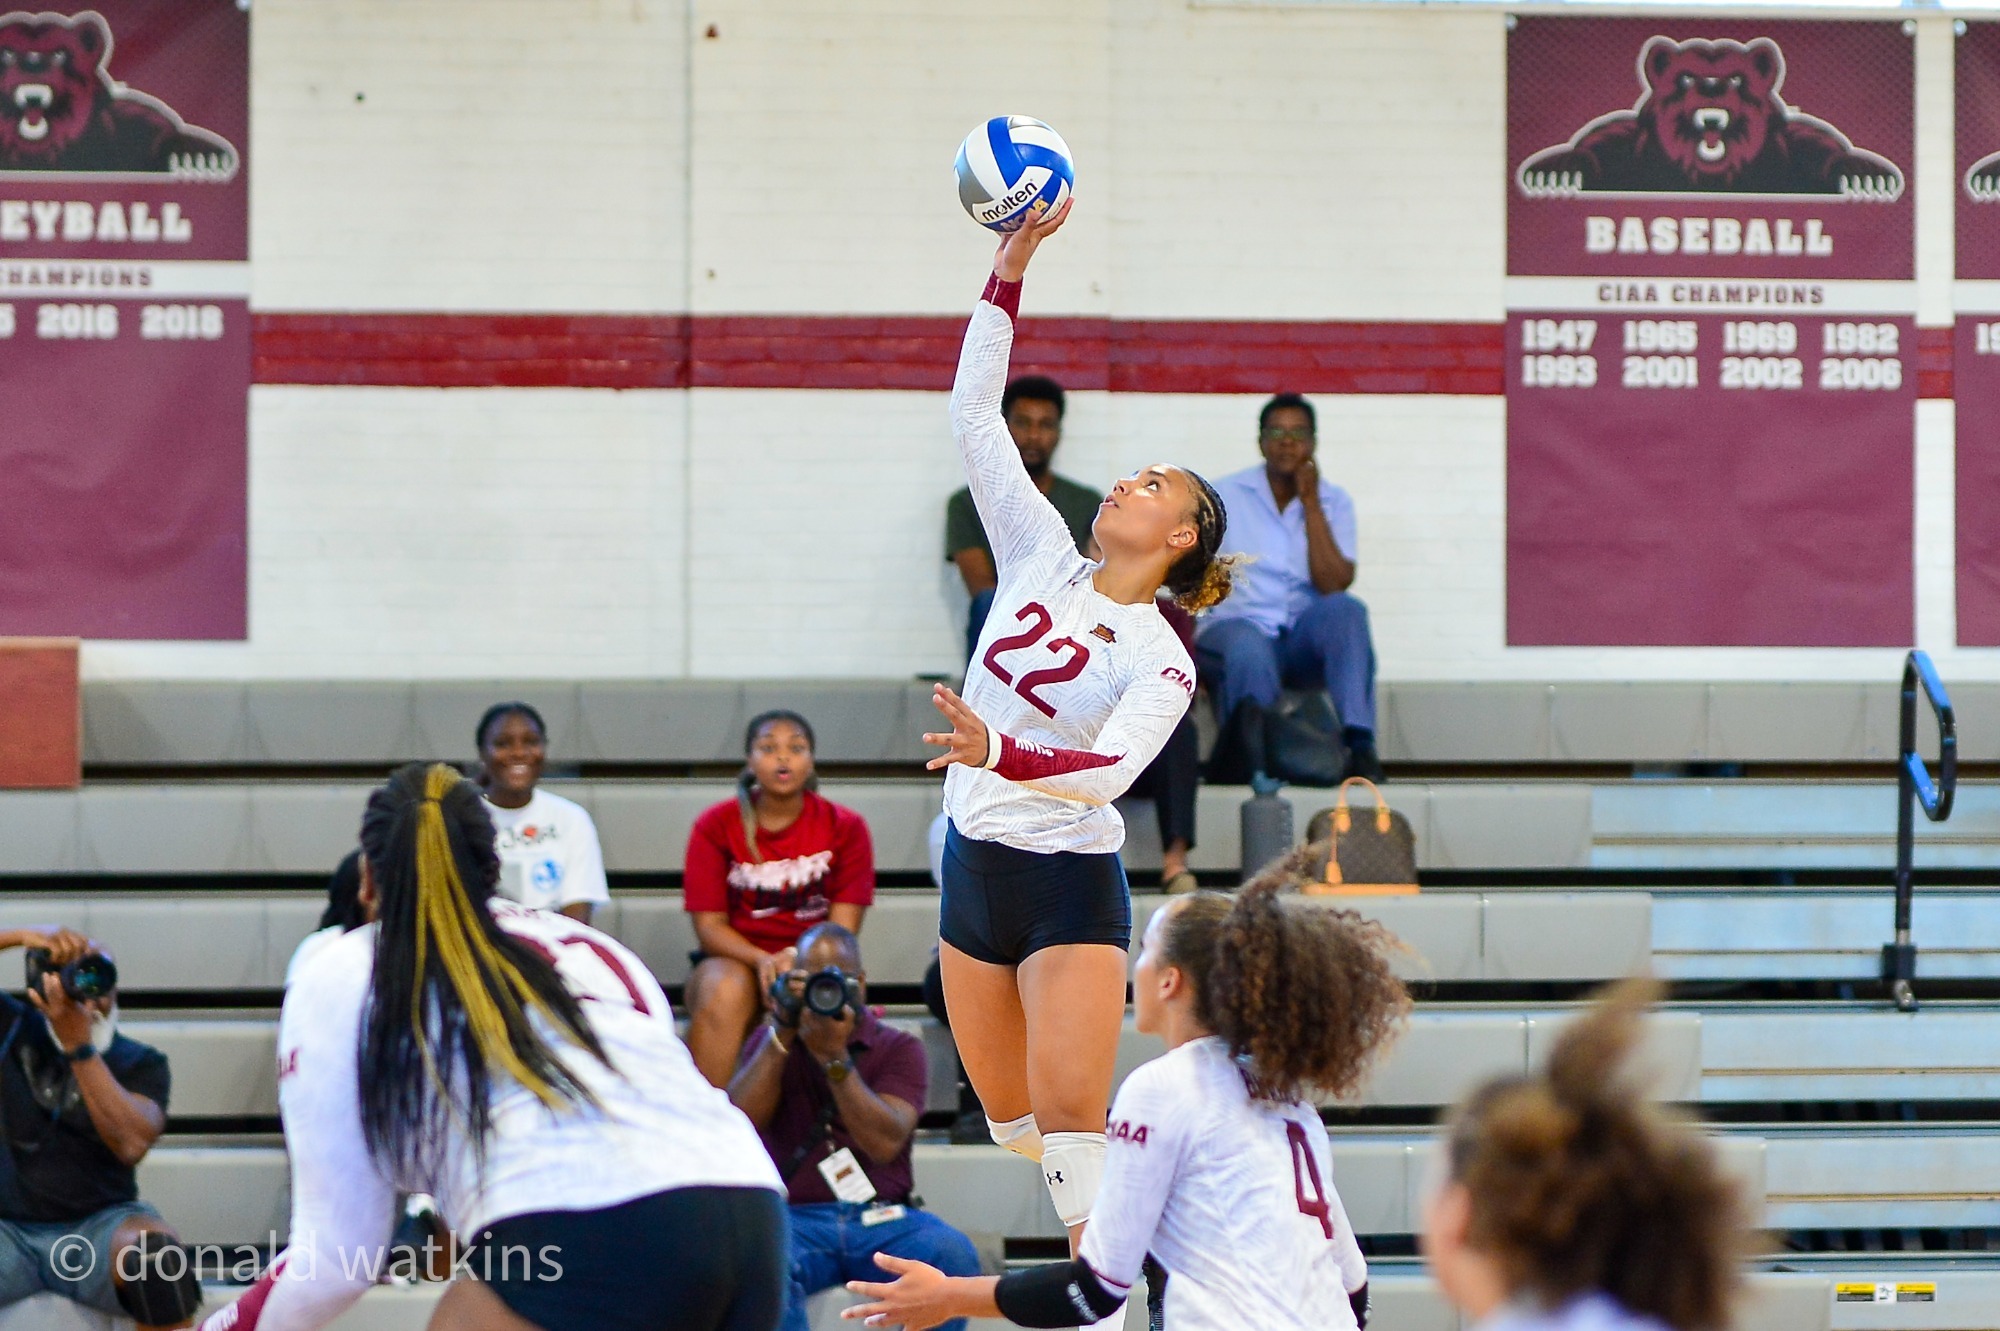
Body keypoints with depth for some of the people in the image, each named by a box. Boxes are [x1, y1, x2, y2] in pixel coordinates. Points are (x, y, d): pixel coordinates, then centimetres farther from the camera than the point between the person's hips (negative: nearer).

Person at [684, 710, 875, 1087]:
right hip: (735, 959, 0)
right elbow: (709, 923, -3)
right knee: (723, 994, -35)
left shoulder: (845, 827, 3)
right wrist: (763, 960, -23)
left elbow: (843, 926, -3)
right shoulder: (715, 826, 2)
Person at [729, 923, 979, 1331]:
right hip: (797, 1219, 0)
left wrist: (835, 1056, -16)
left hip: (882, 1219, 0)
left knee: (953, 1255, -32)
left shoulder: (898, 1048, 10)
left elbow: (885, 1143, -9)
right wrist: (781, 1035, -8)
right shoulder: (772, 1042, 16)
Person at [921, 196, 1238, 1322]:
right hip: (977, 868, 6)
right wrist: (1011, 269, -7)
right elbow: (974, 414, 1)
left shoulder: (1162, 662, -9)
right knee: (1013, 1119, 12)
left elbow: (1109, 771, -26)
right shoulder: (1044, 560, 4)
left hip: (1071, 888, -6)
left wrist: (999, 753, -44)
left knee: (1069, 1124, -16)